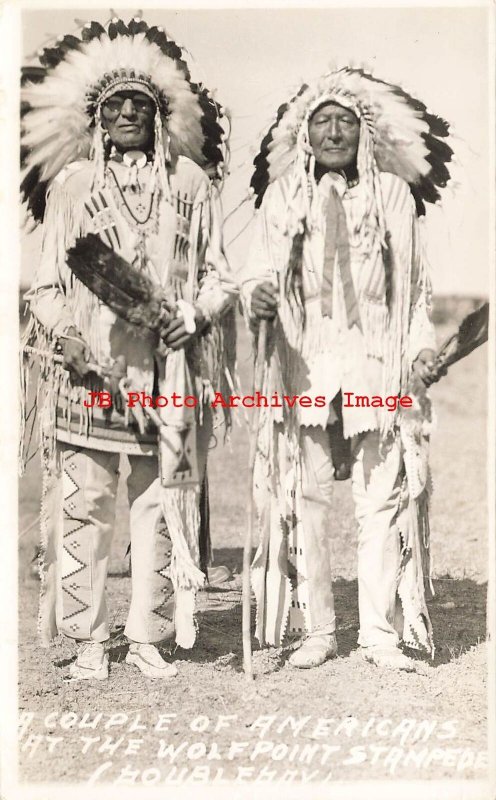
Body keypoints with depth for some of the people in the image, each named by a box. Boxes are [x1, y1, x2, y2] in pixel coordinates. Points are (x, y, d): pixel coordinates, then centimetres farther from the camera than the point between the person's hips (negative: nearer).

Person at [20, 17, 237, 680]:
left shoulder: (190, 182, 11)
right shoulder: (71, 183, 11)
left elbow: (218, 273, 11)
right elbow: (49, 278, 12)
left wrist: (193, 315, -8)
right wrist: (61, 337, -5)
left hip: (166, 365, 1)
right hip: (87, 365, 0)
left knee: (161, 498, 2)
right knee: (85, 500, -2)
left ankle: (148, 636, 12)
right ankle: (89, 640, 7)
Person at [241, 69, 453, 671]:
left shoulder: (393, 194, 10)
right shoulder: (282, 197, 9)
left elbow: (415, 283, 11)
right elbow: (258, 272, 5)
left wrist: (421, 346, 1)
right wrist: (258, 296, -18)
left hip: (378, 367, 0)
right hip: (304, 366, 0)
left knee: (383, 497, -1)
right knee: (306, 497, 0)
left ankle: (381, 631, 7)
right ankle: (316, 629, 9)